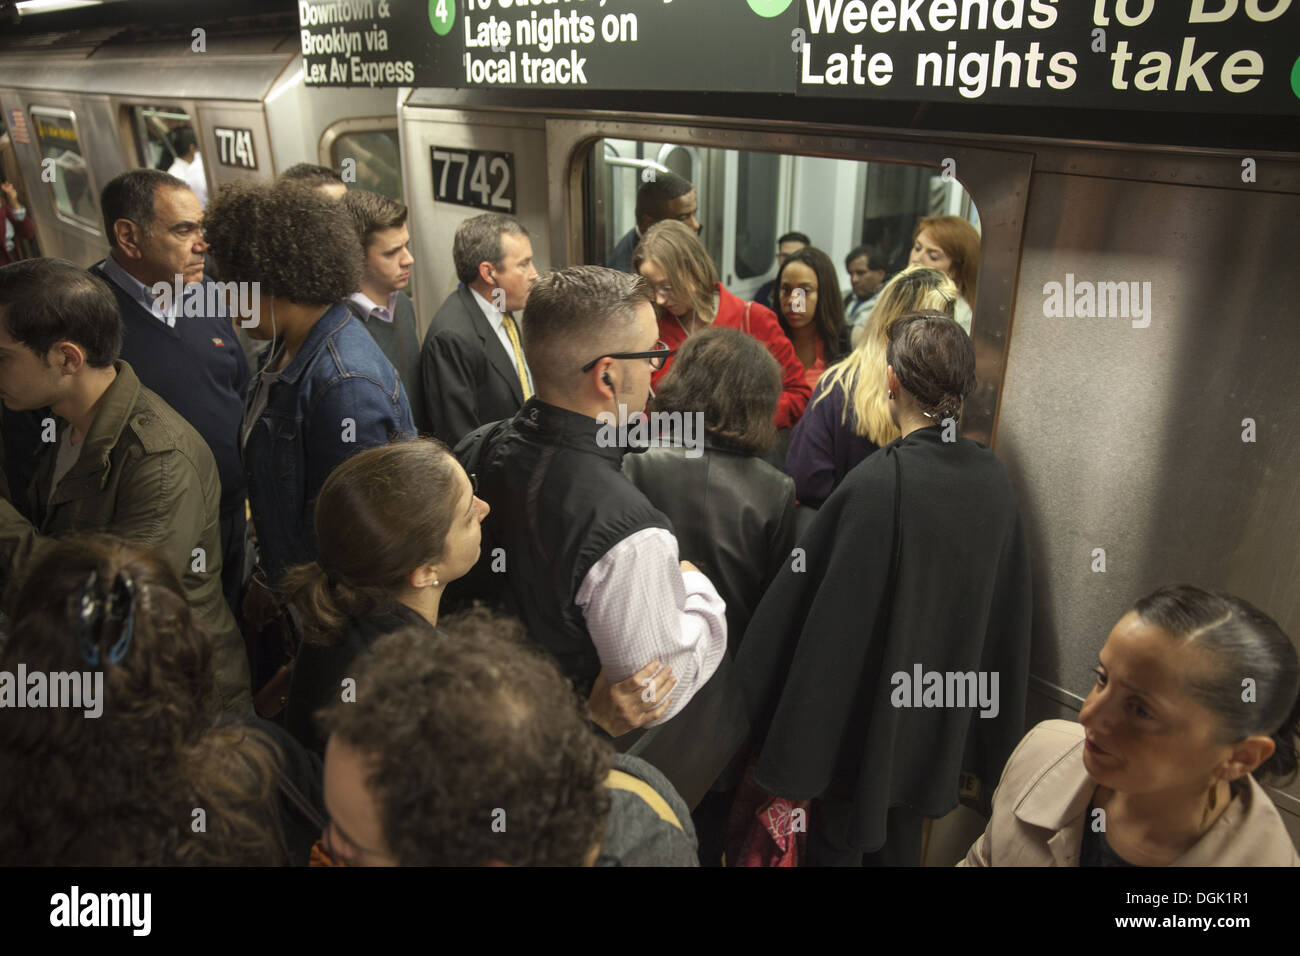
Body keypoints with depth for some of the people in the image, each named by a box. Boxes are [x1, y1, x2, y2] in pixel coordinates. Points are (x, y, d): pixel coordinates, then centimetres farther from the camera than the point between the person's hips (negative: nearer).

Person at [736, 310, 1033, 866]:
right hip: (940, 730, 5)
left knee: (840, 840, 17)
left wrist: (790, 752, -10)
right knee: (901, 844, 25)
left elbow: (828, 618, -23)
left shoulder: (876, 483, -26)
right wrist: (986, 743, 16)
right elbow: (1010, 614, 2)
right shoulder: (994, 482, -8)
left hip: (864, 719, -5)